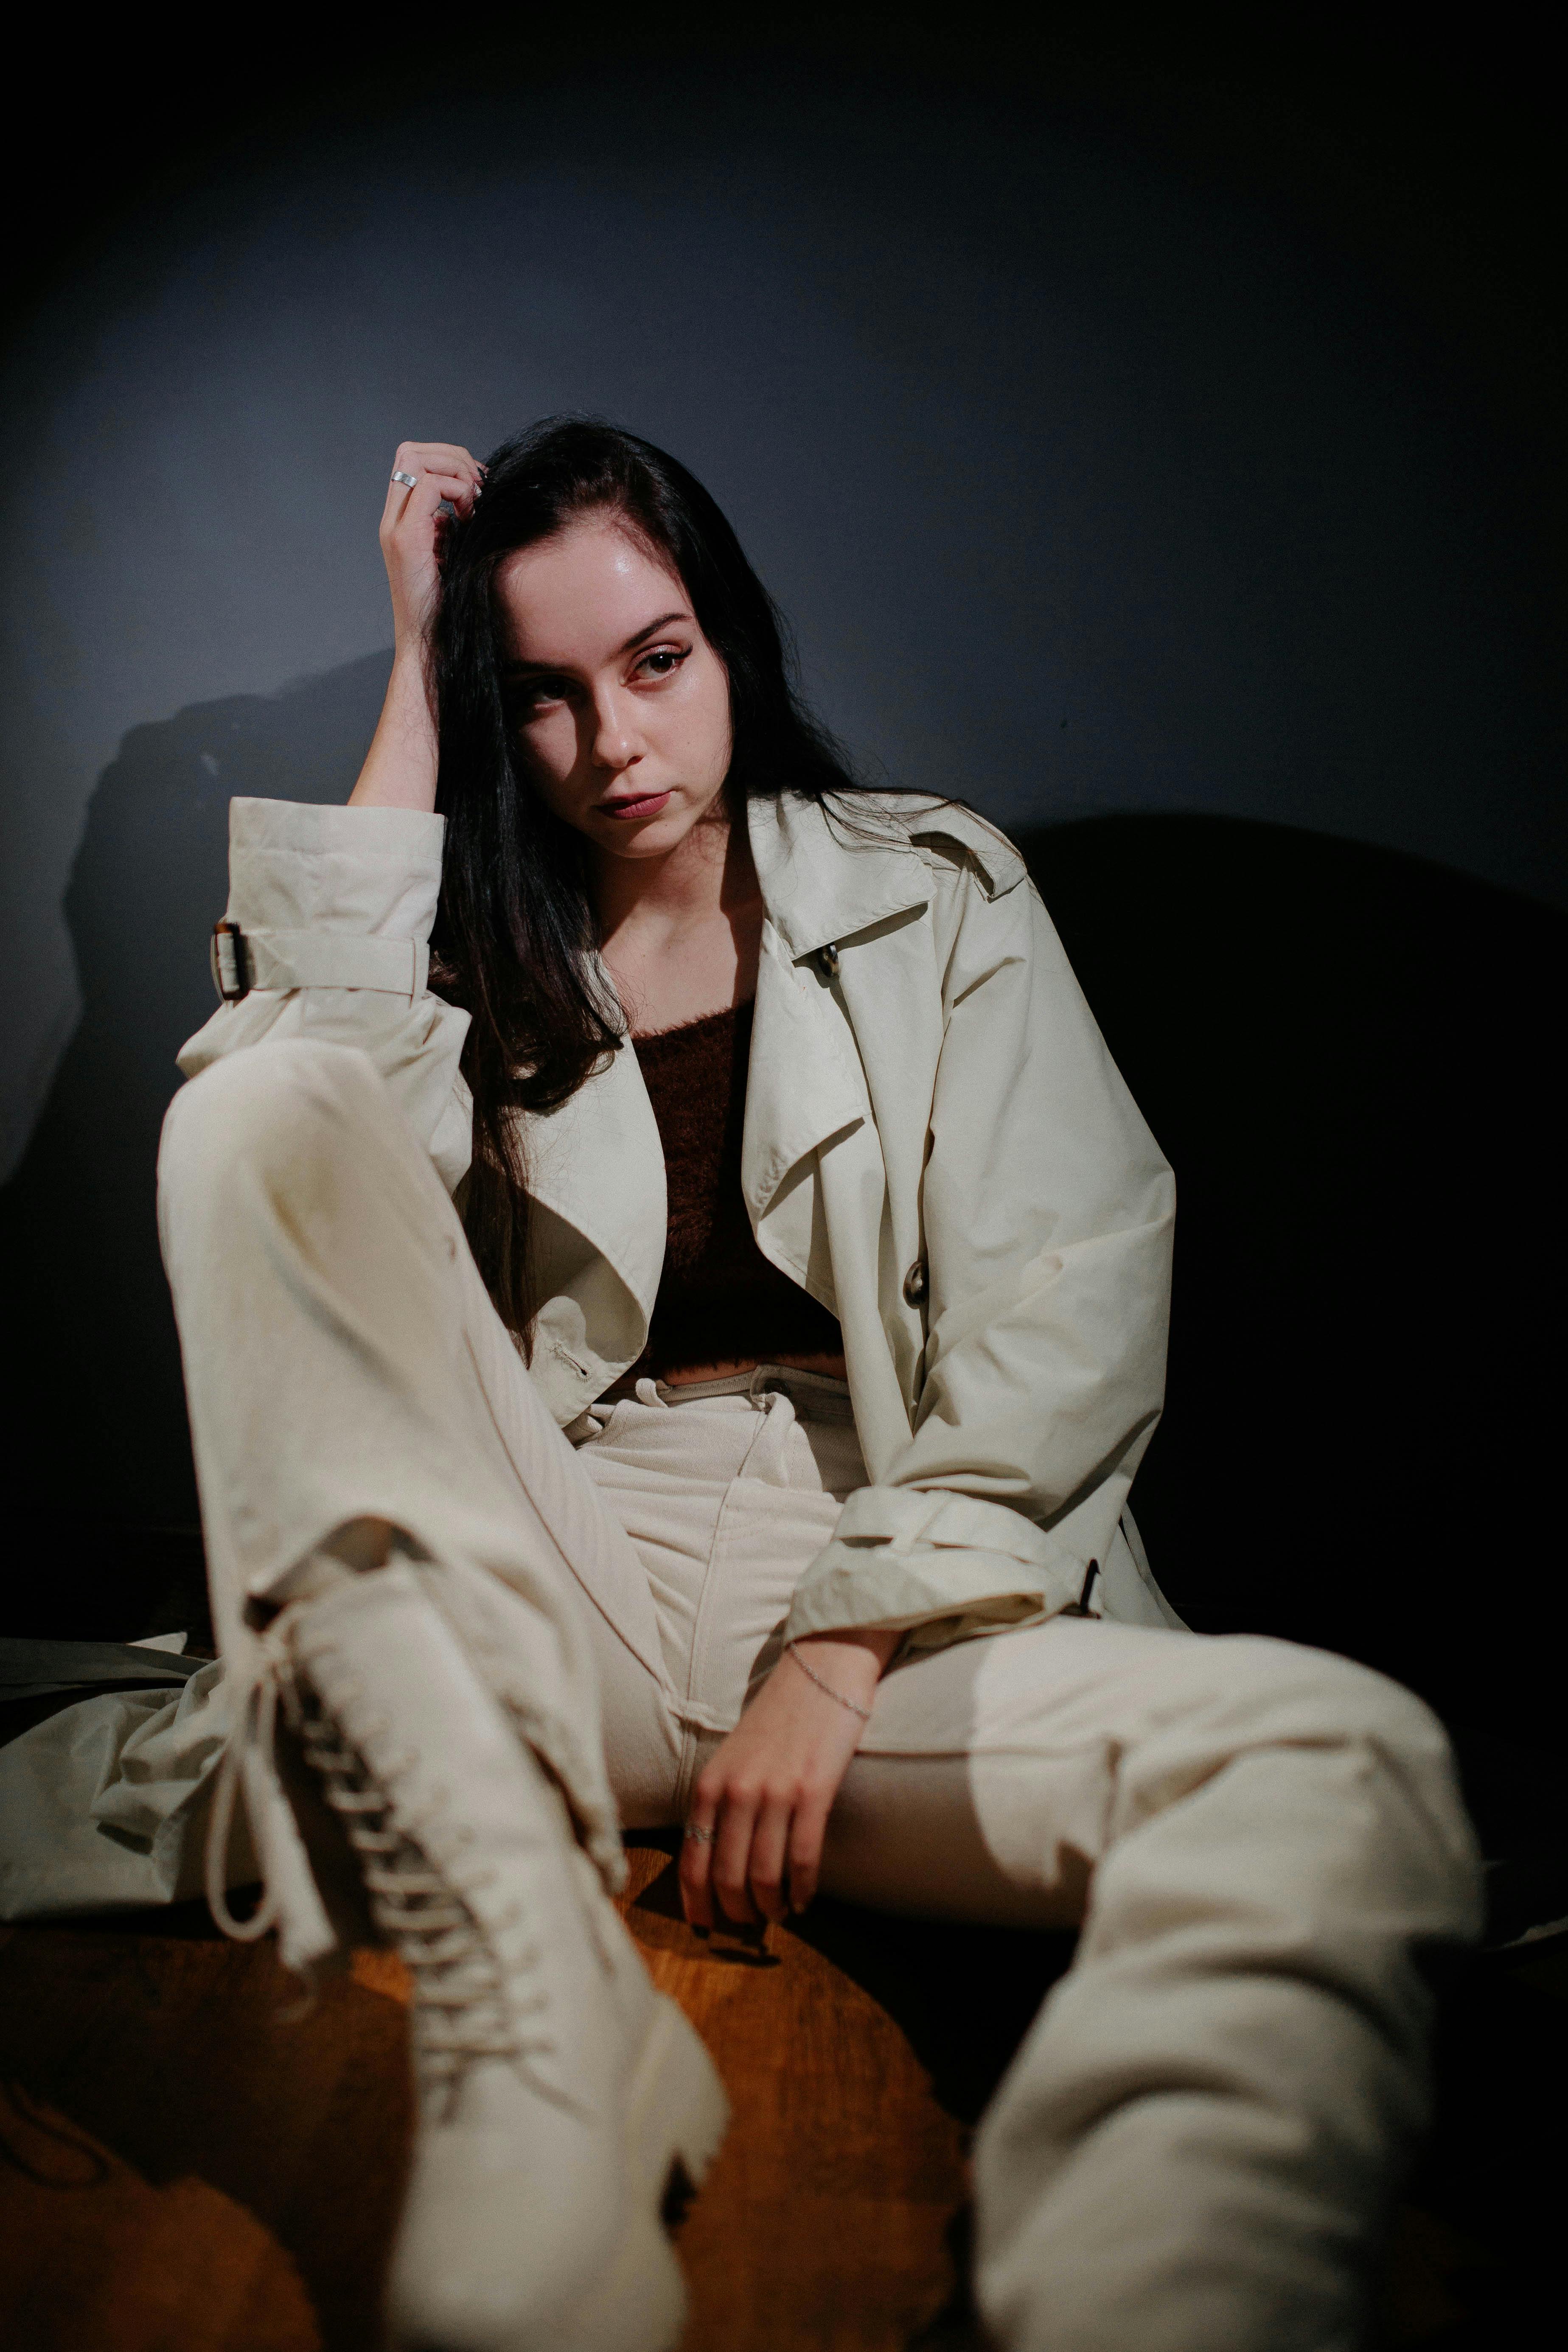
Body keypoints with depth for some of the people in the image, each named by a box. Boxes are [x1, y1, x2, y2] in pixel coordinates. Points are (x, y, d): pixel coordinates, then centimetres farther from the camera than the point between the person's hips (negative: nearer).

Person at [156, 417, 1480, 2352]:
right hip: (560, 1593, 2)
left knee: (1346, 1772, -31)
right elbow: (295, 1083, -10)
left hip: (901, 1587, -1)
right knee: (254, 1120, -23)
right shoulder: (471, 950, 16)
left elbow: (1065, 1309, 1)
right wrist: (415, 678, 1)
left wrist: (842, 1652, -12)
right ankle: (534, 2032, -31)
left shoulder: (937, 892, 12)